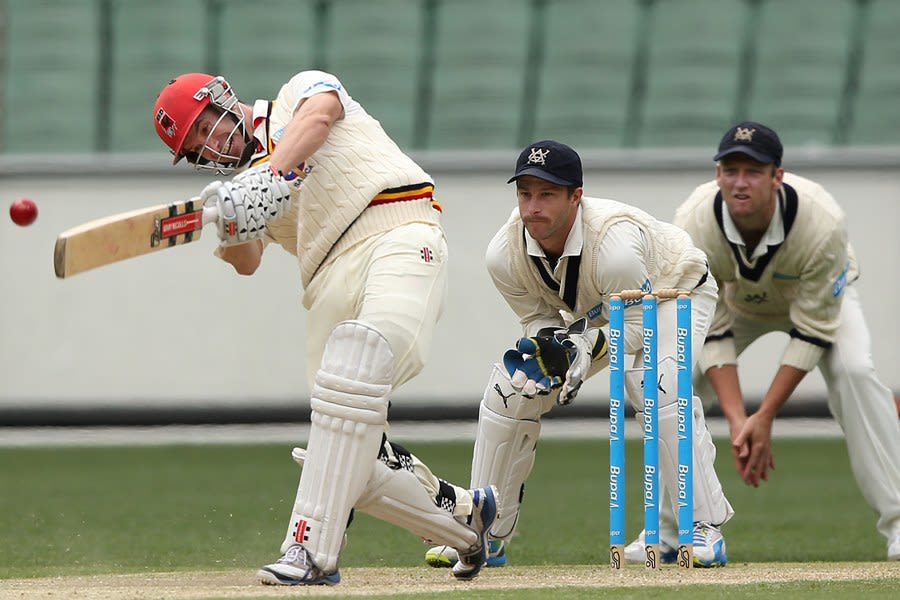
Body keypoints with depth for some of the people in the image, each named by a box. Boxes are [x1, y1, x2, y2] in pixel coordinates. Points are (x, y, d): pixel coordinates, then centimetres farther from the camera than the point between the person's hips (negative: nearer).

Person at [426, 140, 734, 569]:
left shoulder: (614, 242, -42)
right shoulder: (505, 253, -26)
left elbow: (638, 325, -31)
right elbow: (538, 317, -10)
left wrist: (584, 346, -47)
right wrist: (545, 345, -33)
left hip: (673, 292, -6)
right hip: (587, 314, 6)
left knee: (656, 386, -33)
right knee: (507, 392, -6)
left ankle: (703, 527, -24)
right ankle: (486, 537, 6)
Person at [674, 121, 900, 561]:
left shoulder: (822, 223, -40)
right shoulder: (693, 226, -34)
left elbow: (810, 333, -31)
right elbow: (711, 331, -27)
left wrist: (765, 417, -34)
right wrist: (737, 420, -35)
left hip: (822, 297, -2)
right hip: (733, 302, 2)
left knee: (854, 371, -28)